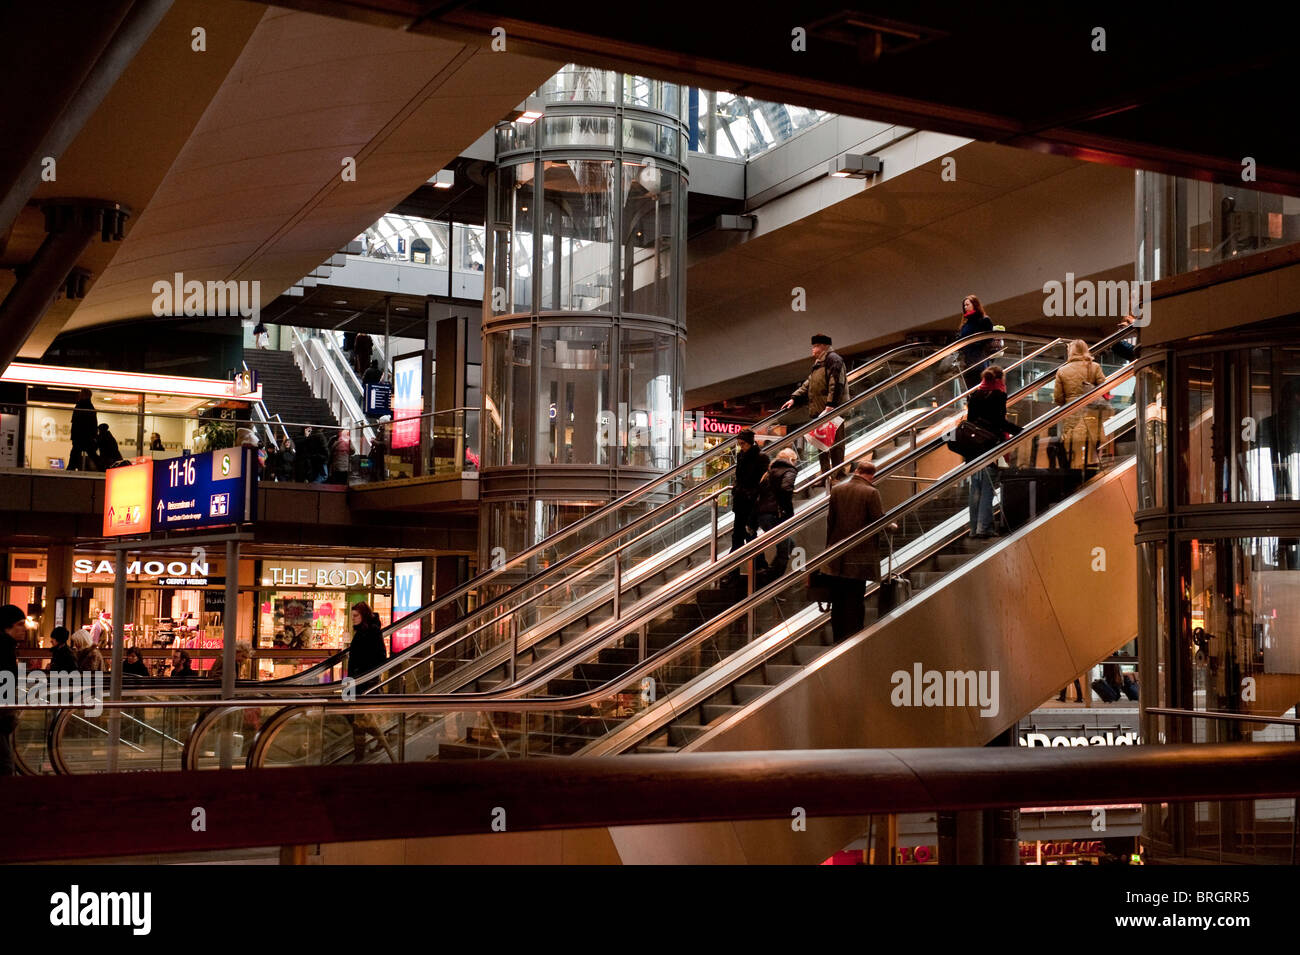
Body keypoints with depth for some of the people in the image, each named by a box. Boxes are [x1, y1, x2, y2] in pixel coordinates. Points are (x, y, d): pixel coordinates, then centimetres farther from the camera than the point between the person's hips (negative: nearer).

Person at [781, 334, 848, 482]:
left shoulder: (833, 359, -7)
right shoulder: (818, 364, 25)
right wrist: (794, 398, 11)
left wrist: (830, 405, -25)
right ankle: (825, 475, 20)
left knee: (835, 445, -8)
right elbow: (807, 385, 24)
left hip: (833, 410, -10)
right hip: (819, 412, 10)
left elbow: (836, 384, -17)